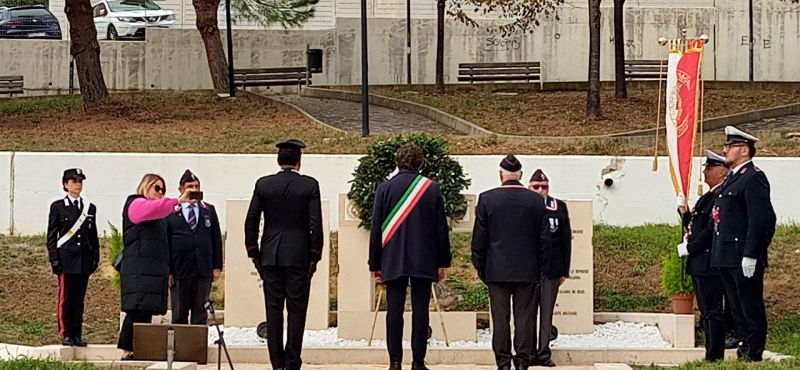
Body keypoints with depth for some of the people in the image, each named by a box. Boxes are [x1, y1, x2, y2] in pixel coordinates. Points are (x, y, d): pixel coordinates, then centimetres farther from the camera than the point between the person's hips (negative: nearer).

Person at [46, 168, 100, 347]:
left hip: (84, 260, 3)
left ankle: (77, 334, 8)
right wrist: (54, 259, -6)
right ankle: (65, 334, 2)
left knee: (79, 298, 4)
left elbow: (93, 236, 15)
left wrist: (95, 258, 7)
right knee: (66, 298, -2)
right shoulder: (57, 207, 4)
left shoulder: (90, 208, 13)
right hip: (66, 259, -3)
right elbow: (52, 236, 1)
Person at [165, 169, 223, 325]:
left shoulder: (209, 210, 12)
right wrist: (167, 271, -6)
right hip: (179, 270, -2)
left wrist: (217, 266, 4)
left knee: (200, 315, 3)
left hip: (203, 271, 2)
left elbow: (217, 240, 12)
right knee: (179, 315, 3)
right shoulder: (170, 213, 2)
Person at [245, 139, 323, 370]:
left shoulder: (263, 185, 2)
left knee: (273, 311, 4)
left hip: (271, 256, 2)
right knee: (296, 312, 1)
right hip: (299, 256, -2)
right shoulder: (309, 186, -3)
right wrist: (315, 256, 1)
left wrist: (254, 254, 9)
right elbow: (316, 224, -6)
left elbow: (251, 222, 2)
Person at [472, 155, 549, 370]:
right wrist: (540, 267, 12)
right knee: (524, 317, 3)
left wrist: (479, 266, 8)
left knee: (500, 318, 2)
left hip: (497, 270, -1)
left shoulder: (487, 199, -4)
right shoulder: (536, 201, 0)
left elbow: (479, 237, -1)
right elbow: (544, 238, 4)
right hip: (527, 270, 1)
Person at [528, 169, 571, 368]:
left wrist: (565, 270, 5)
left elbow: (566, 239, 8)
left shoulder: (559, 207, 5)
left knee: (547, 312, 4)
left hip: (552, 268, 2)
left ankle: (543, 353, 9)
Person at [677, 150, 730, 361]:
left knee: (712, 311, -8)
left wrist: (689, 248, -14)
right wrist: (684, 211, 3)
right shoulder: (708, 197, 19)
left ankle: (714, 357, -7)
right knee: (707, 312, 13)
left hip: (710, 263, -11)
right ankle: (712, 355, 18)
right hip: (699, 264, 11)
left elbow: (712, 229, -21)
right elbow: (694, 226, 21)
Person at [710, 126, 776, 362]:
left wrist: (750, 255, -23)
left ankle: (753, 354, -1)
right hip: (727, 258, 10)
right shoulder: (732, 178, 19)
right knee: (738, 309, 13)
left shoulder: (754, 178, -12)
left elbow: (760, 219, -19)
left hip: (744, 259, -10)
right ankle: (744, 347, 19)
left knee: (751, 309, -4)